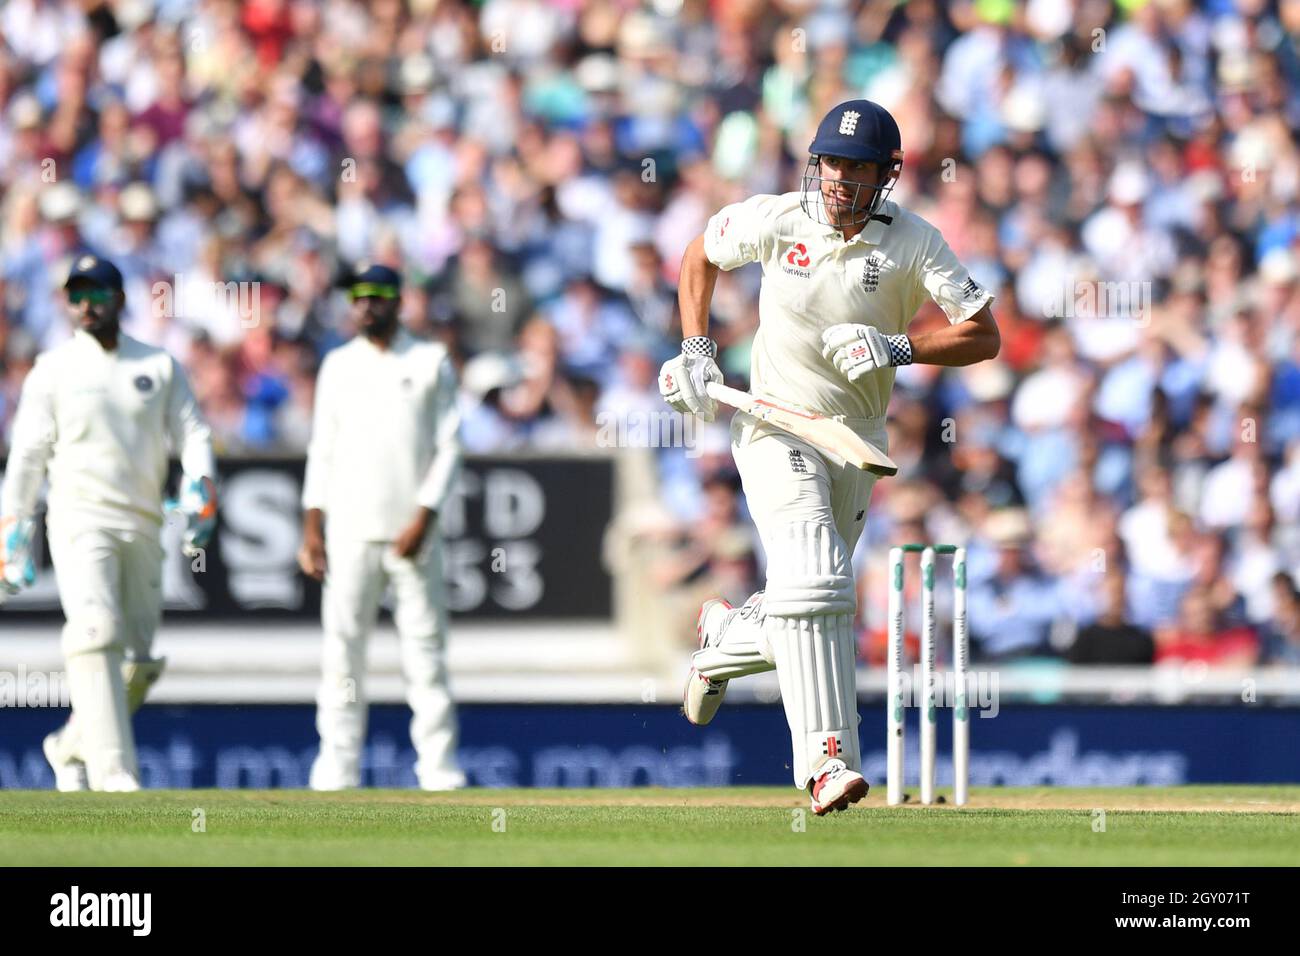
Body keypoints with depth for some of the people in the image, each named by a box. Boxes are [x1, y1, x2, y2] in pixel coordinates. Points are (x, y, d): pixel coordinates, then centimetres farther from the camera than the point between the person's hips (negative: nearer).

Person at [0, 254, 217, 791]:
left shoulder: (159, 367, 12)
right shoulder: (53, 370, 5)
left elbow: (192, 435, 6)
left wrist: (199, 495, -13)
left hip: (142, 526, 4)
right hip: (80, 520, -4)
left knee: (136, 662, 3)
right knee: (96, 636, -22)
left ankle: (70, 749, 25)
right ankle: (112, 770, -29)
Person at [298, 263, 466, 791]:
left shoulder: (432, 362, 5)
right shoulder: (339, 366, 12)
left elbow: (448, 447, 1)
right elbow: (322, 449, 12)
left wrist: (424, 516, -10)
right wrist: (312, 526, 3)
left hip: (412, 530, -2)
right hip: (350, 530, 2)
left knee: (425, 646, -3)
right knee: (342, 645, -3)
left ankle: (439, 766, 0)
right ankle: (338, 765, -2)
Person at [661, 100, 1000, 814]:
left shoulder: (913, 245, -9)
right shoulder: (775, 220, -8)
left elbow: (985, 336, -10)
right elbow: (700, 255, 12)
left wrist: (900, 349, -24)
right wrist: (696, 349, 1)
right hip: (775, 428, -3)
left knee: (810, 608, 10)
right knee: (811, 584, -22)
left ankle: (724, 635, 45)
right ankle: (826, 762, -27)